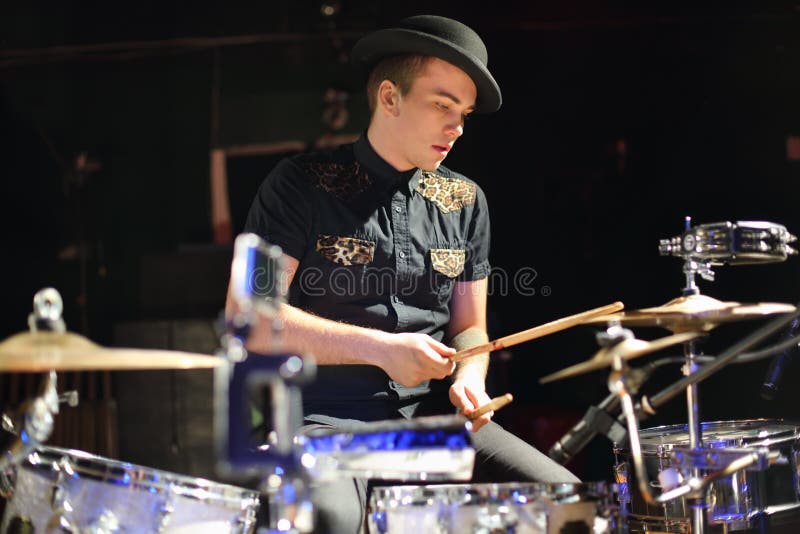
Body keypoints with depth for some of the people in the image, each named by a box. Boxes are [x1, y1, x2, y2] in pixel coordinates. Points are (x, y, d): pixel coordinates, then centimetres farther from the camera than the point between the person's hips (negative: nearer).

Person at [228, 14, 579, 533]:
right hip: (330, 419, -4)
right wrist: (379, 348, -16)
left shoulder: (465, 202, 12)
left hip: (434, 416, 5)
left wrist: (468, 377, -5)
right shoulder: (304, 185, -2)